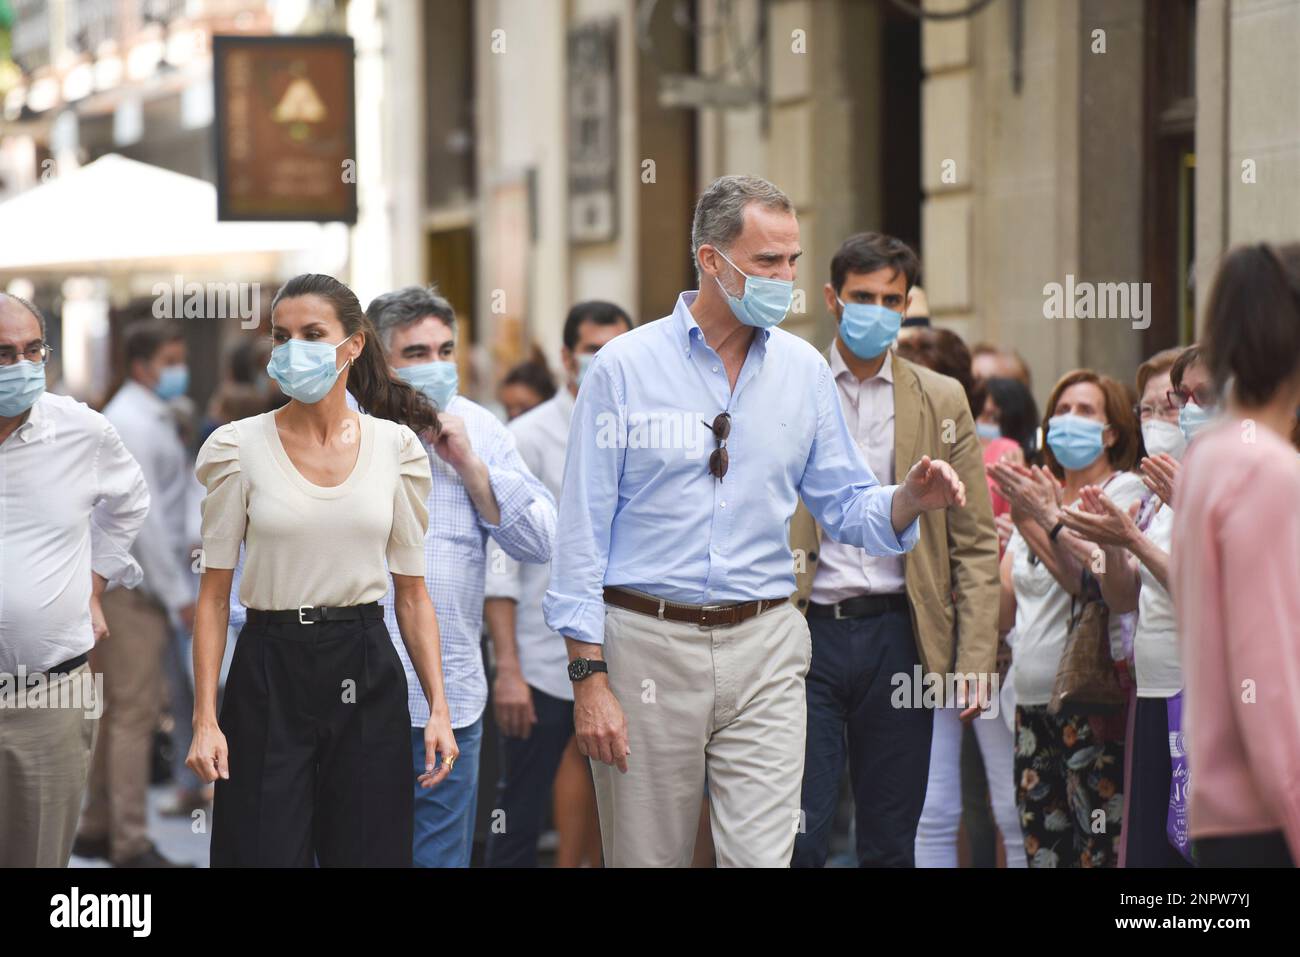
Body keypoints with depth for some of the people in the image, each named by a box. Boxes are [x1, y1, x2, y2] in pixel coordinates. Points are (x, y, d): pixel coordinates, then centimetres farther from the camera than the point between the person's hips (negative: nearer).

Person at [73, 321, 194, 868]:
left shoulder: (152, 419, 16)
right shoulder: (133, 424, -14)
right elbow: (144, 517, -19)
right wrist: (179, 593, -18)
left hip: (129, 582, 10)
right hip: (135, 586, -10)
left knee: (117, 711, 14)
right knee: (135, 712, -9)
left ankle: (97, 830, 21)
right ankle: (130, 844, -8)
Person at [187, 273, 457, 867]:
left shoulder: (396, 446, 3)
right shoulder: (240, 447, -2)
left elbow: (413, 592, 6)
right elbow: (214, 593, 0)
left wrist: (438, 708, -1)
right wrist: (205, 718, -7)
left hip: (367, 676, 2)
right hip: (270, 670, -1)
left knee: (369, 851, 5)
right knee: (267, 851, -2)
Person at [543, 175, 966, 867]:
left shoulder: (803, 370, 7)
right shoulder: (625, 366, -3)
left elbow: (845, 507, 12)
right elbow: (583, 529, -4)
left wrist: (910, 499, -11)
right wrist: (589, 675, -9)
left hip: (764, 652, 2)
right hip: (647, 644, -2)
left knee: (763, 857, -8)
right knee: (646, 858, 6)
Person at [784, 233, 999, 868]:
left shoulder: (942, 402, 7)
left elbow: (975, 544, 7)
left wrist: (975, 661, -2)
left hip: (897, 635, 2)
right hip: (806, 632, -1)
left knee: (891, 843, 7)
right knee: (797, 838, -7)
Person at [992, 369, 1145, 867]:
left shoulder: (1125, 490, 1)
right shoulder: (1036, 496, 20)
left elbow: (1095, 582, -16)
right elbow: (1003, 611, 15)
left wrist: (1045, 522, -24)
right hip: (1033, 701, 7)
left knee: (1101, 850, -11)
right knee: (1043, 849, 3)